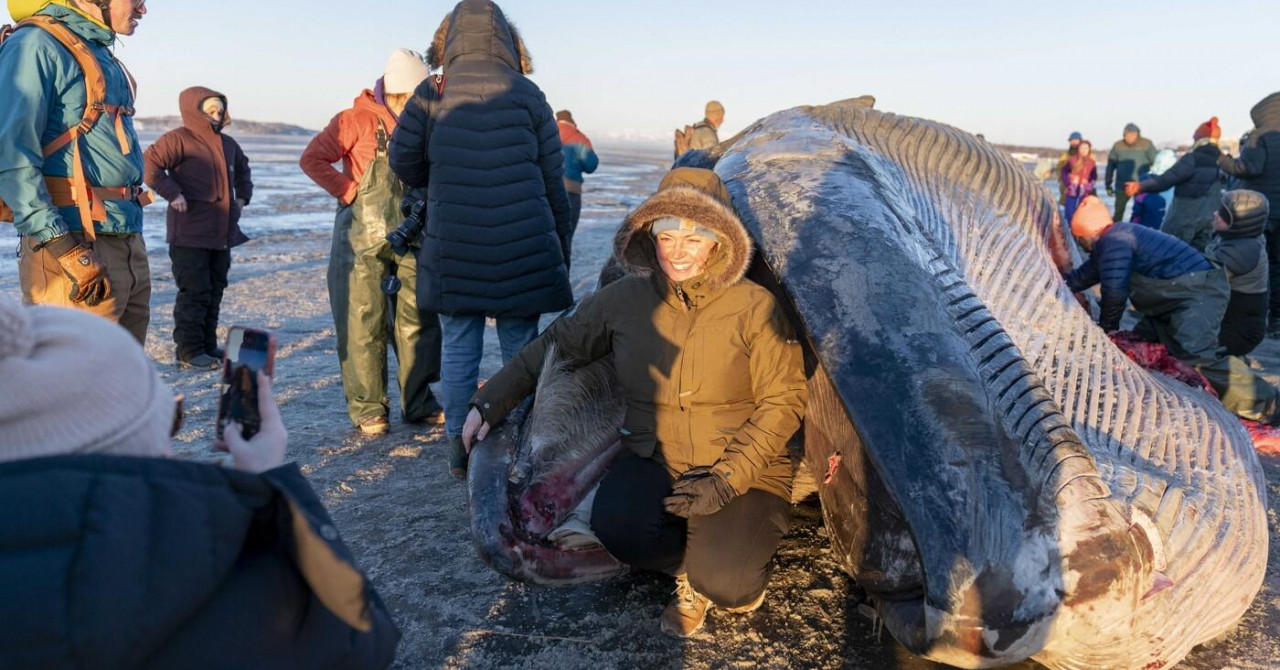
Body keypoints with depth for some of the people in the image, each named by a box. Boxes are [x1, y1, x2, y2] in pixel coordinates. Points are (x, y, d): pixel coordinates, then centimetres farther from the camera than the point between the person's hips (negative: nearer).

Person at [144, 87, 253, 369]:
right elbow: (150, 163, -19)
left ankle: (208, 345, 23)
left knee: (215, 290, 12)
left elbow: (242, 169, 34)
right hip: (190, 233, -8)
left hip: (221, 233, 8)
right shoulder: (179, 139, -8)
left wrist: (243, 196, 21)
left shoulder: (227, 143, 16)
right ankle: (189, 351, 4)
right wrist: (173, 193, -21)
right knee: (195, 291, -5)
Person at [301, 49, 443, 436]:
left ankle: (418, 403, 16)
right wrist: (350, 192, -13)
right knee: (365, 324, -1)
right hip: (365, 240, -5)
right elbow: (312, 159, -8)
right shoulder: (357, 120, -5)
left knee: (419, 320, 6)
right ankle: (368, 408, 9)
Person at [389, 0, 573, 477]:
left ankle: (458, 449, 17)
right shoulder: (527, 96, 3)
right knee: (520, 348, 7)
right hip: (522, 248, 0)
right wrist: (561, 249, 11)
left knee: (459, 347, 10)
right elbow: (554, 180, 4)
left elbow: (403, 161, 6)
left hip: (453, 249, 1)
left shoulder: (433, 95, 2)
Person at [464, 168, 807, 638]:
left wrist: (728, 478, -16)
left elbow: (783, 401, -7)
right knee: (615, 524, -30)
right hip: (654, 464, 3)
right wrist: (490, 402, 8)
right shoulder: (624, 300, -2)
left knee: (727, 586, -27)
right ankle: (693, 566, 3)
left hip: (744, 474, -2)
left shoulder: (755, 308, -9)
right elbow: (554, 348, 11)